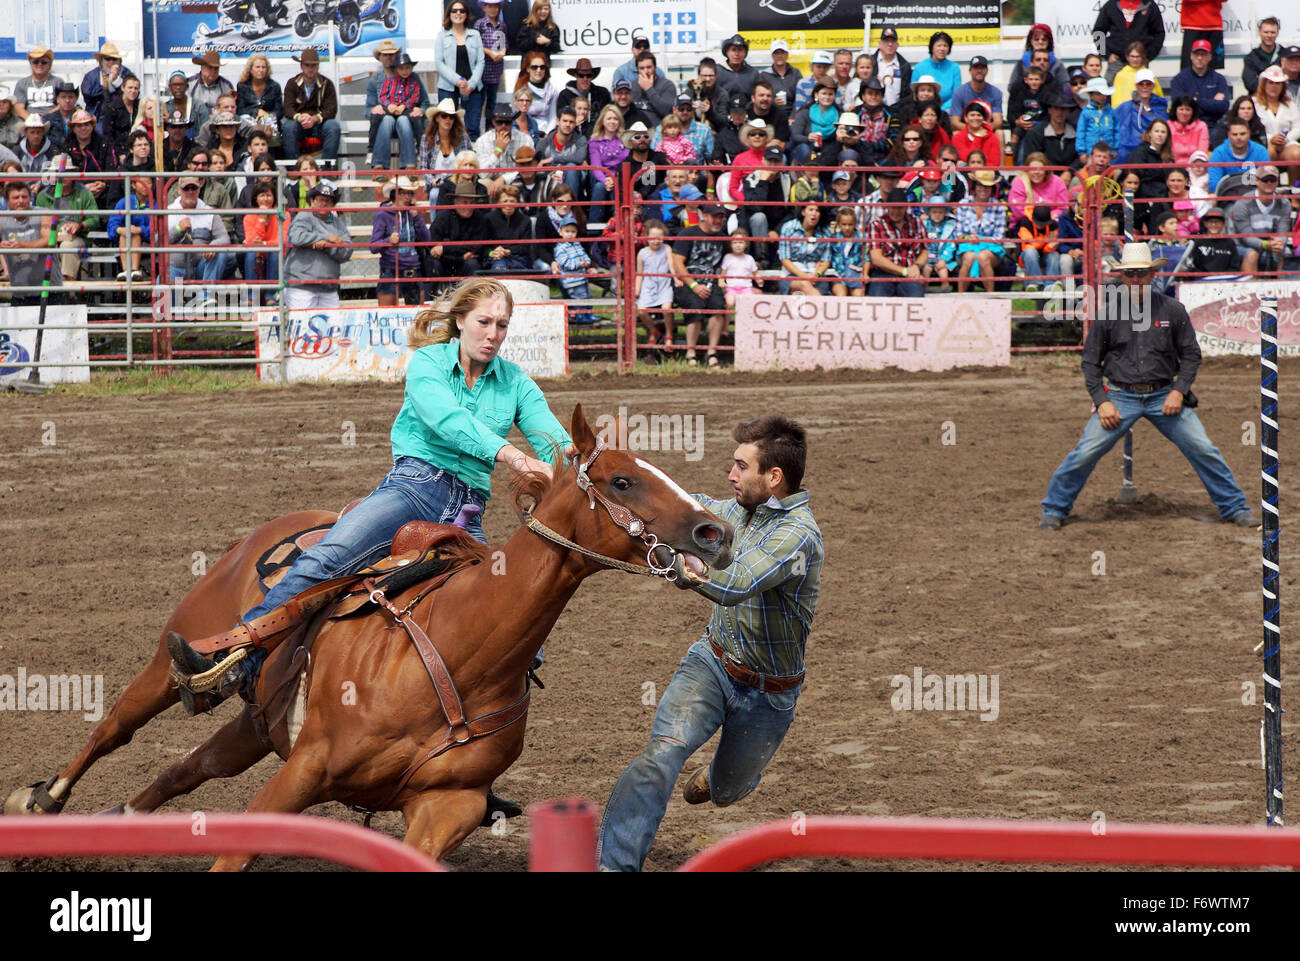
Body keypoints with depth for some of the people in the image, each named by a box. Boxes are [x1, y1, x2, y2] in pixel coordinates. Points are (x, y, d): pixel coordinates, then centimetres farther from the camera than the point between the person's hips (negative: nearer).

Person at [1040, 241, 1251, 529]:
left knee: (1203, 450, -4)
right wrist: (1102, 401, -5)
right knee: (1085, 454, -10)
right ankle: (1054, 510, 8)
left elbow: (1191, 354, 8)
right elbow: (1090, 360, 6)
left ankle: (1234, 508, 11)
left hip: (1164, 395, 1)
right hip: (1121, 395, -1)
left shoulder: (1172, 310, 1)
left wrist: (1179, 390, -6)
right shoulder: (1107, 312, 1)